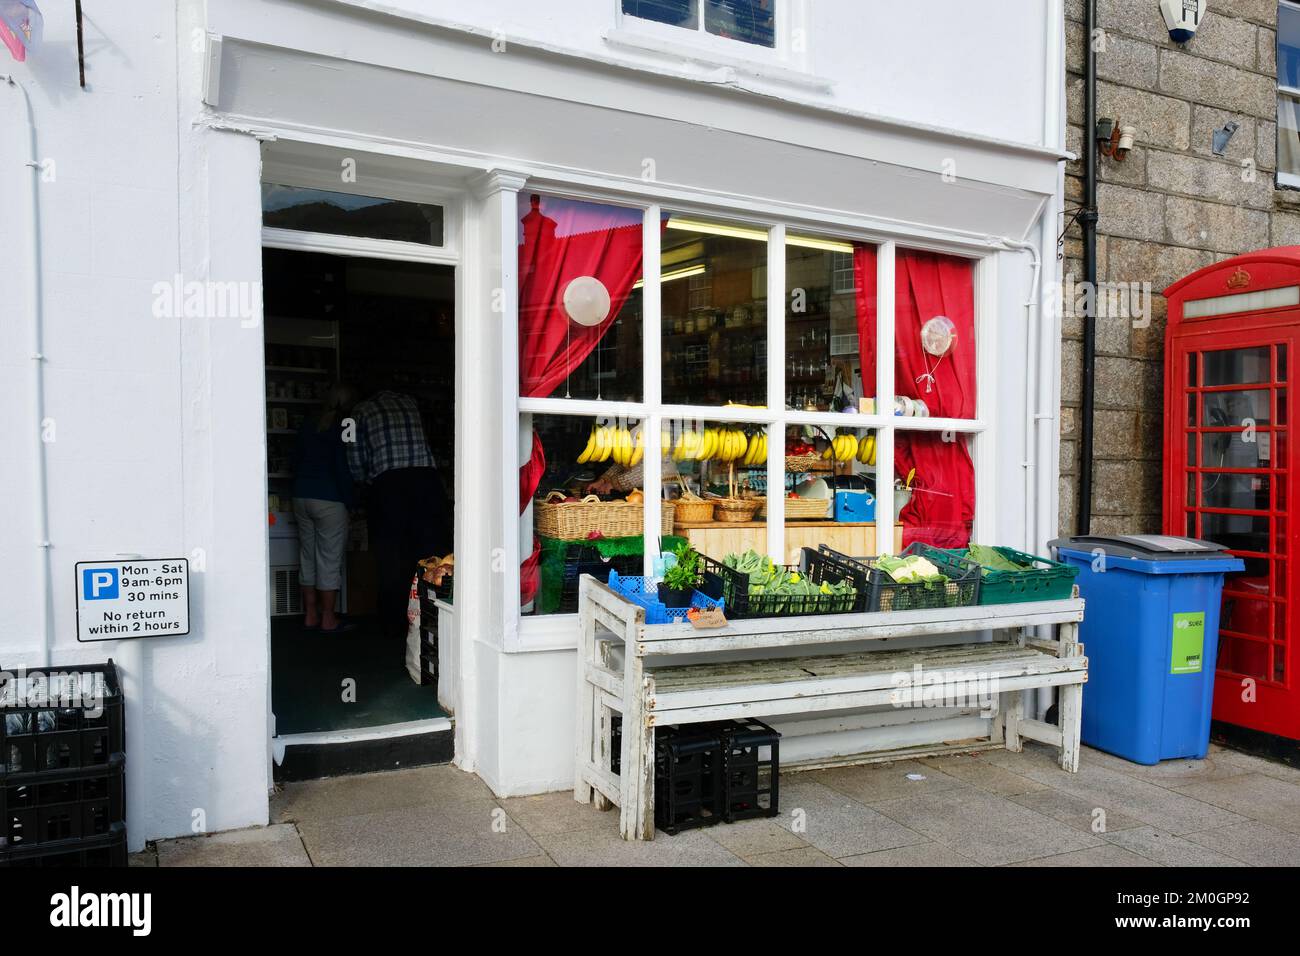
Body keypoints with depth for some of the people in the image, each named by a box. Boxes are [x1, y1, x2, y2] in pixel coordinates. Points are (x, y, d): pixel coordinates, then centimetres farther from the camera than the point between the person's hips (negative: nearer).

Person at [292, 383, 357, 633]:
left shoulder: (308, 426, 9)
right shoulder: (342, 430, -11)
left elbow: (296, 460, 15)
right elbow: (343, 469, -13)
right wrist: (349, 501, -3)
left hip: (301, 497, 7)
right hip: (329, 500, -7)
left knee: (307, 556, 12)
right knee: (330, 559, 0)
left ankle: (310, 615, 18)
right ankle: (328, 620, 4)